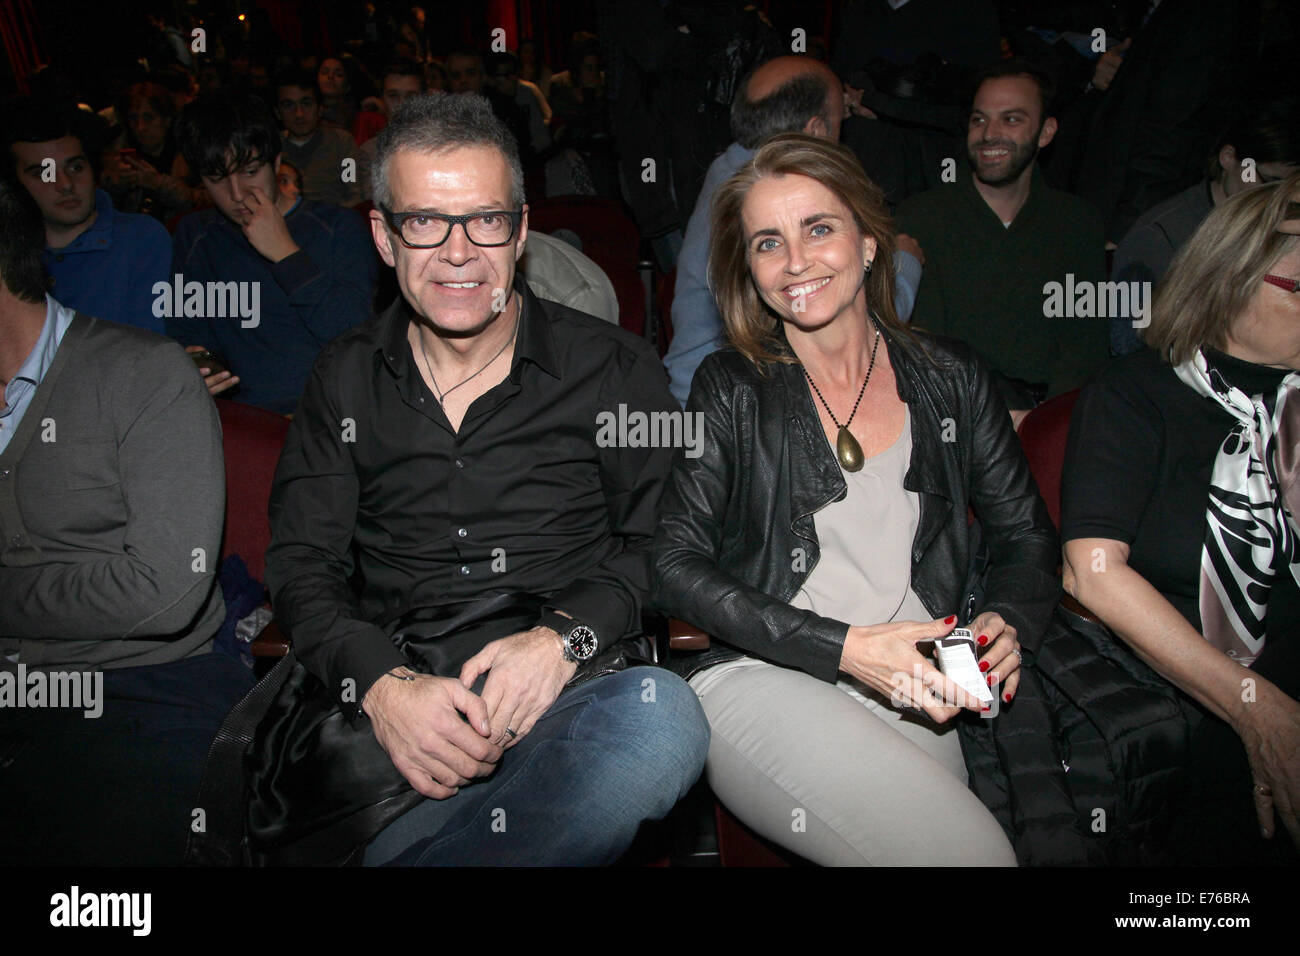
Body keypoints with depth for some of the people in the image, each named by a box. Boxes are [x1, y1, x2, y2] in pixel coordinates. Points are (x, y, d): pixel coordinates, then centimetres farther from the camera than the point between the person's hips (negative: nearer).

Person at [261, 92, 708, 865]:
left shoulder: (616, 370, 7)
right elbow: (303, 564, 7)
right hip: (384, 706, 0)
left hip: (570, 694, 1)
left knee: (660, 719, -35)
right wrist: (381, 685, -12)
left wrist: (565, 636, -14)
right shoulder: (346, 380, 13)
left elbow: (655, 544, 6)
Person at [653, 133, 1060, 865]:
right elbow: (676, 564, -4)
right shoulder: (732, 390, 5)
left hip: (914, 695, 3)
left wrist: (1005, 624, -6)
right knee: (970, 850, -24)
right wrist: (843, 648, -14)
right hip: (758, 677, -3)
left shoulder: (952, 379, 12)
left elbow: (1030, 542, 18)